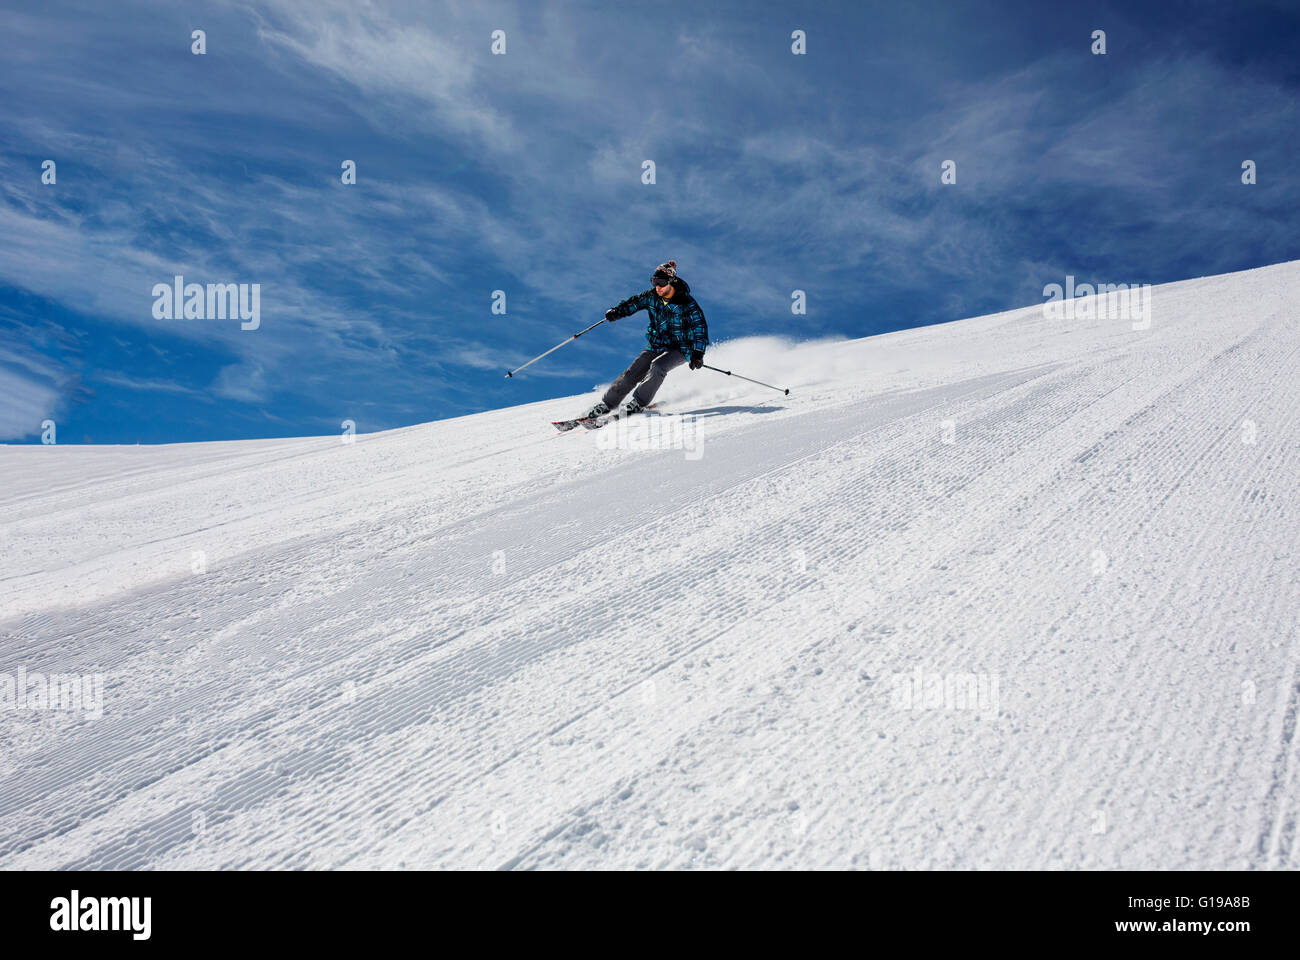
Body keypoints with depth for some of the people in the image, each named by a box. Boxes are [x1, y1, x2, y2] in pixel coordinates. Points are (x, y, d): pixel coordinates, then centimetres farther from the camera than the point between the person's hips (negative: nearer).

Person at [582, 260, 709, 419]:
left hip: (680, 349, -5)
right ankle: (606, 404, 5)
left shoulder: (687, 303, -18)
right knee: (632, 373, -6)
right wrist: (617, 311, -21)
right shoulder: (652, 296, -4)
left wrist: (698, 353, -27)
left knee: (657, 366, -32)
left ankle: (639, 402, -19)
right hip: (656, 346, 5)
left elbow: (700, 327, -17)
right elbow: (635, 302, 1)